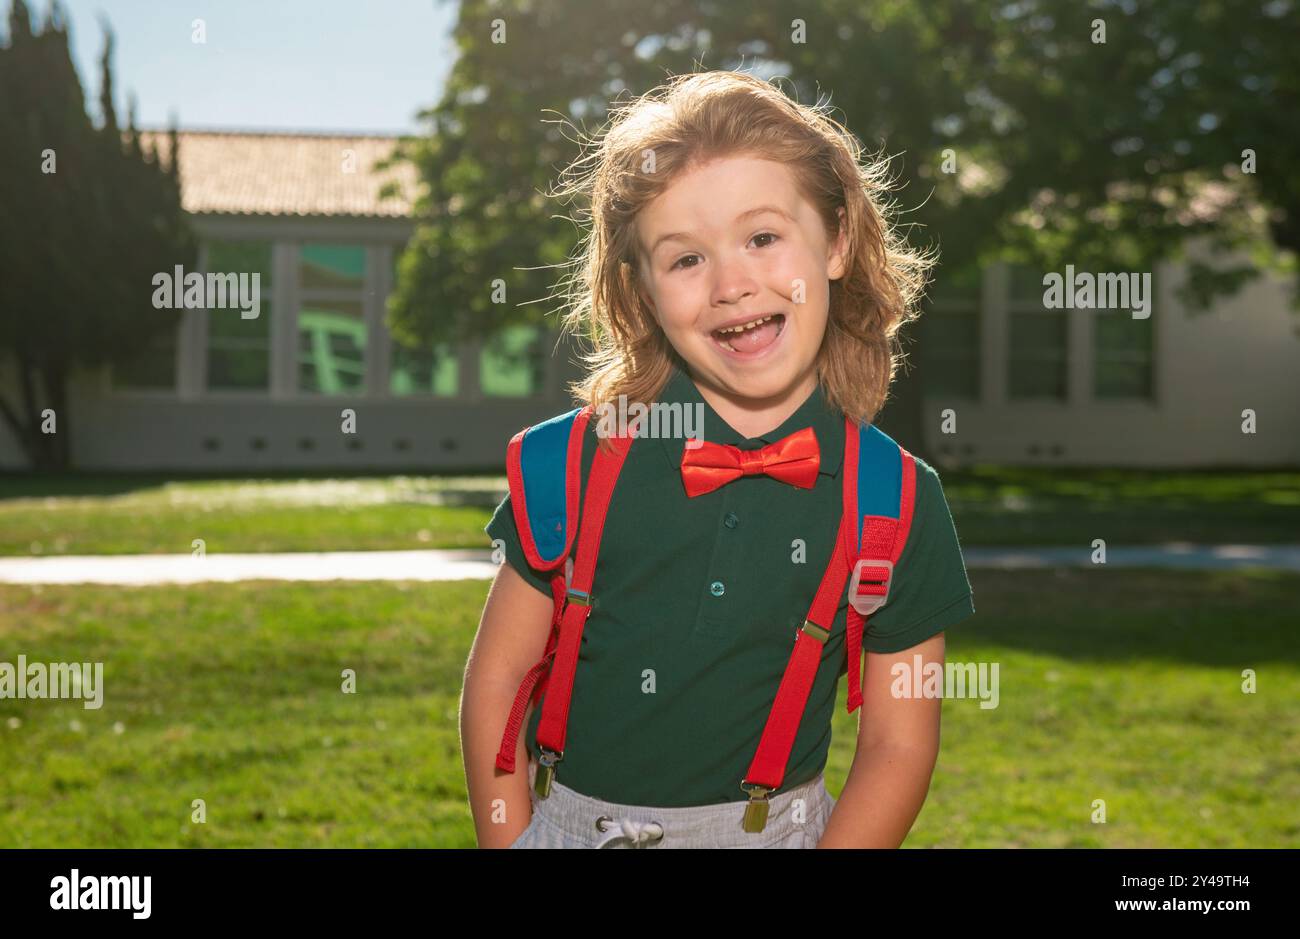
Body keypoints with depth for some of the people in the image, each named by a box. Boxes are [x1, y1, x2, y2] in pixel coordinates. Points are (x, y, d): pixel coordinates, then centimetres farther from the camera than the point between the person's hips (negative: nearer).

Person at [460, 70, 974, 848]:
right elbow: (498, 679, -5)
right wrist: (506, 839, -11)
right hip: (564, 821, 0)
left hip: (776, 827, 0)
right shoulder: (580, 463, -9)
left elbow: (897, 745, -5)